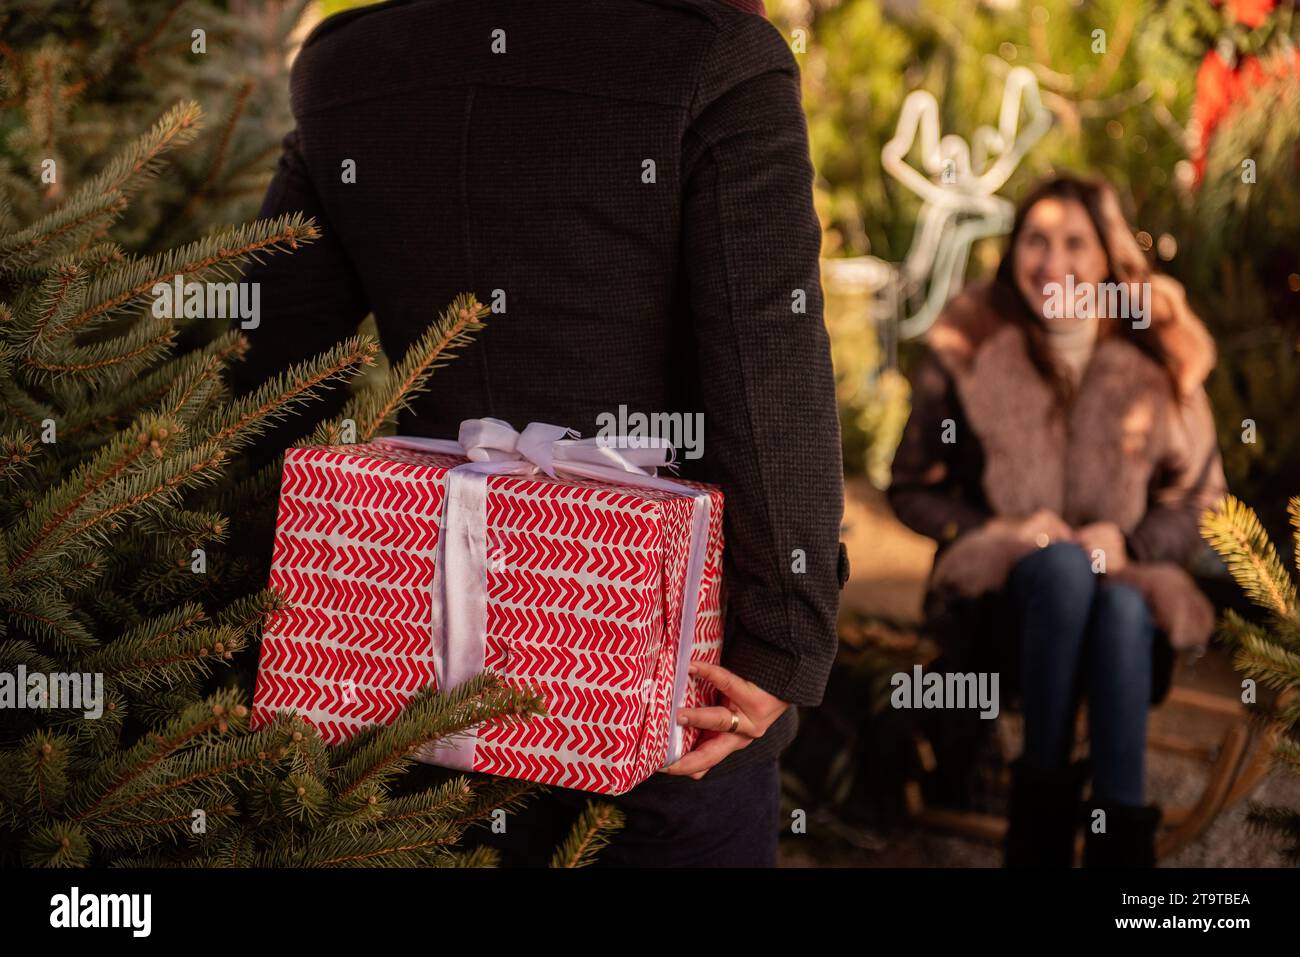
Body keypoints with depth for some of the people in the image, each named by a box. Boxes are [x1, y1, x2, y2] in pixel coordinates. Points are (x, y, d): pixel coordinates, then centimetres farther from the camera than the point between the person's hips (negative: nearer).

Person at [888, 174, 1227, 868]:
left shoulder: (1157, 366, 1)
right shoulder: (965, 355, -1)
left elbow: (1198, 504, 7)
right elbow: (912, 489, 6)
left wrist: (1129, 542, -13)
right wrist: (996, 531, -11)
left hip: (1125, 579, 1)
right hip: (1002, 594, -1)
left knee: (1123, 609, -36)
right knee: (1063, 567, -36)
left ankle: (1121, 838, -39)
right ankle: (1041, 802, -27)